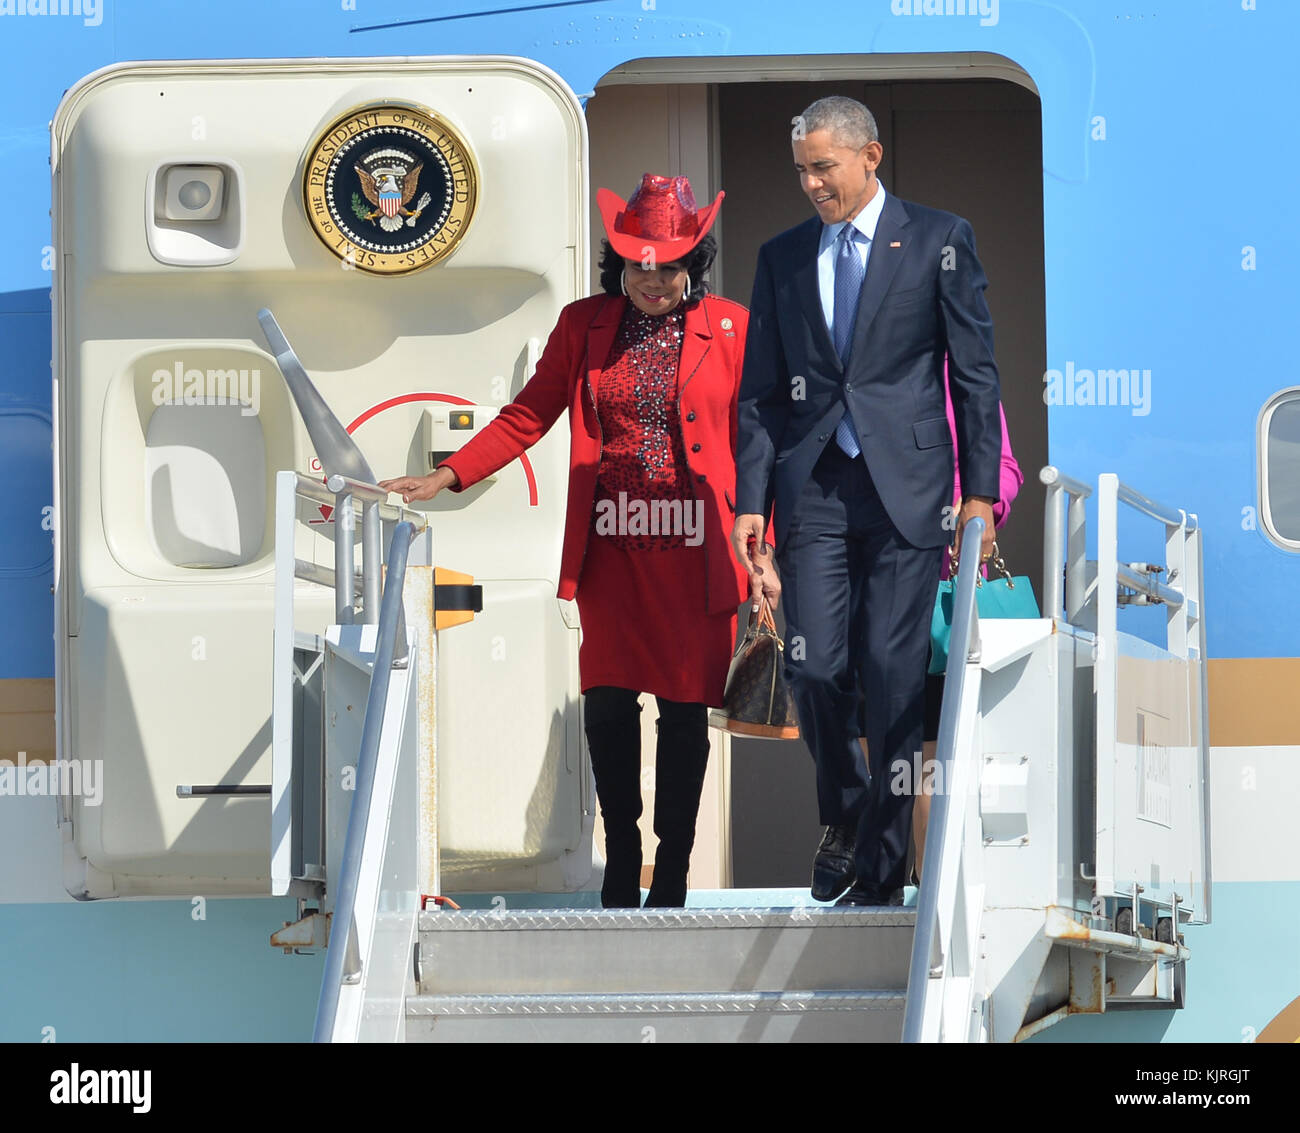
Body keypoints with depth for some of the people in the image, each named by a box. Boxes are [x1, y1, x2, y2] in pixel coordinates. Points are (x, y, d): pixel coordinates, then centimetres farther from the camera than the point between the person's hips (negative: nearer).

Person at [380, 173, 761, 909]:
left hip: (695, 553, -2)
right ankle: (621, 858, 15)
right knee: (607, 703, -1)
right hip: (611, 547, 2)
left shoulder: (729, 329, 3)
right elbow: (527, 417, 11)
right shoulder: (585, 325, 8)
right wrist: (447, 477, 1)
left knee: (685, 708, 2)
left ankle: (672, 874, 13)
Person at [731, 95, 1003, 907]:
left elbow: (976, 371, 2)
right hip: (814, 490, 3)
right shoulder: (782, 258, 12)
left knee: (893, 680, -3)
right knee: (817, 668, -7)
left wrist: (980, 492, -3)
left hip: (905, 489, -3)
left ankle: (881, 870, 5)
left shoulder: (938, 240, 3)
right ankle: (845, 815, 20)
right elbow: (760, 392, 13)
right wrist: (751, 499, 3)